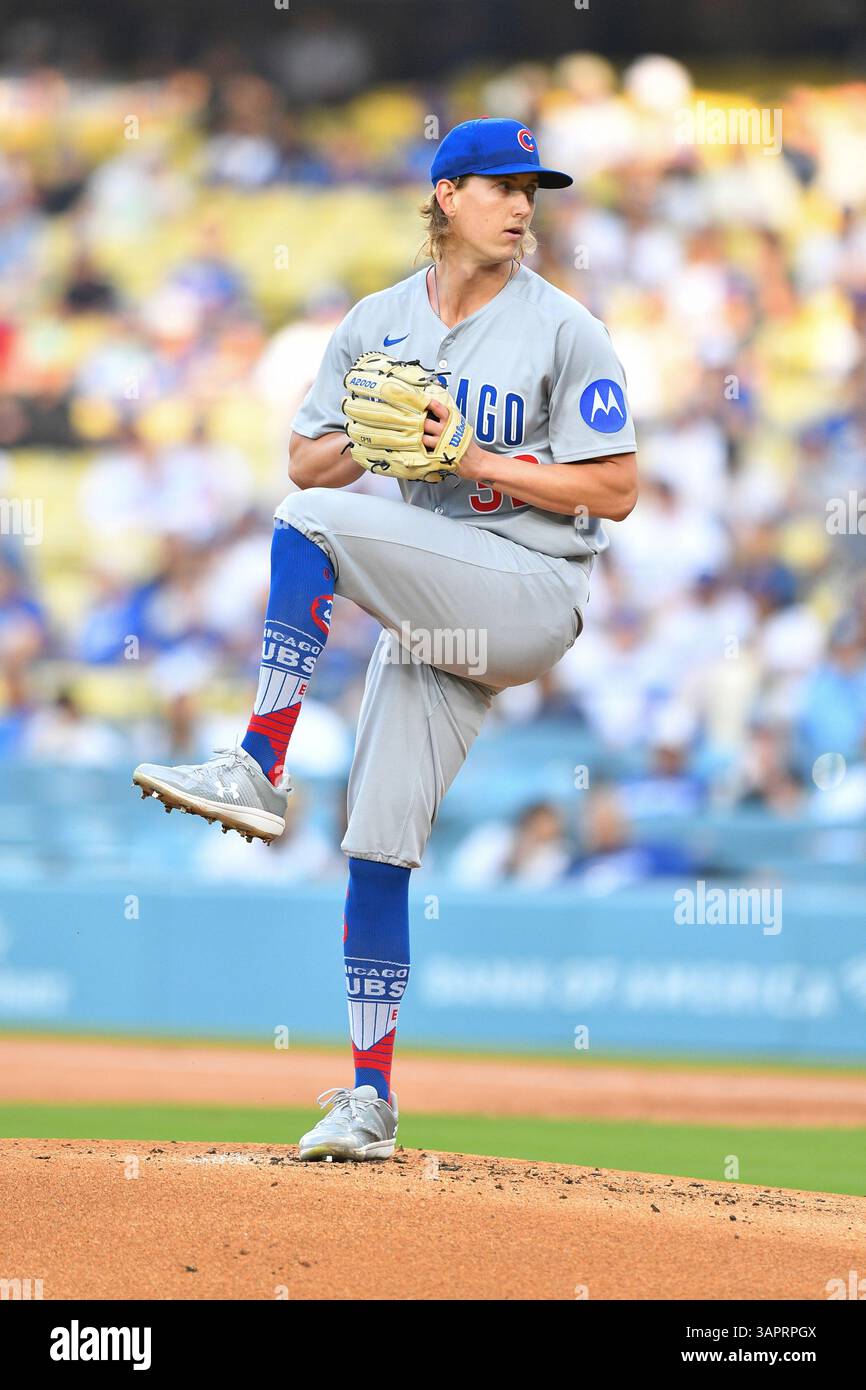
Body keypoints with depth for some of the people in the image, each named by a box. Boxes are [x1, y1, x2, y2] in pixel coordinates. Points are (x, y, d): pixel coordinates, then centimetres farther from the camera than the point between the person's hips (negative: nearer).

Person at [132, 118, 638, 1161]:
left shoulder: (565, 332, -5)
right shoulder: (377, 324, 10)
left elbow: (615, 491, -9)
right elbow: (308, 461, 13)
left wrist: (474, 457, -15)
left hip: (532, 594, -6)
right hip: (427, 603, 6)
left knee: (306, 526, -25)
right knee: (377, 844, -1)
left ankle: (256, 772, -23)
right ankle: (370, 1102, 4)